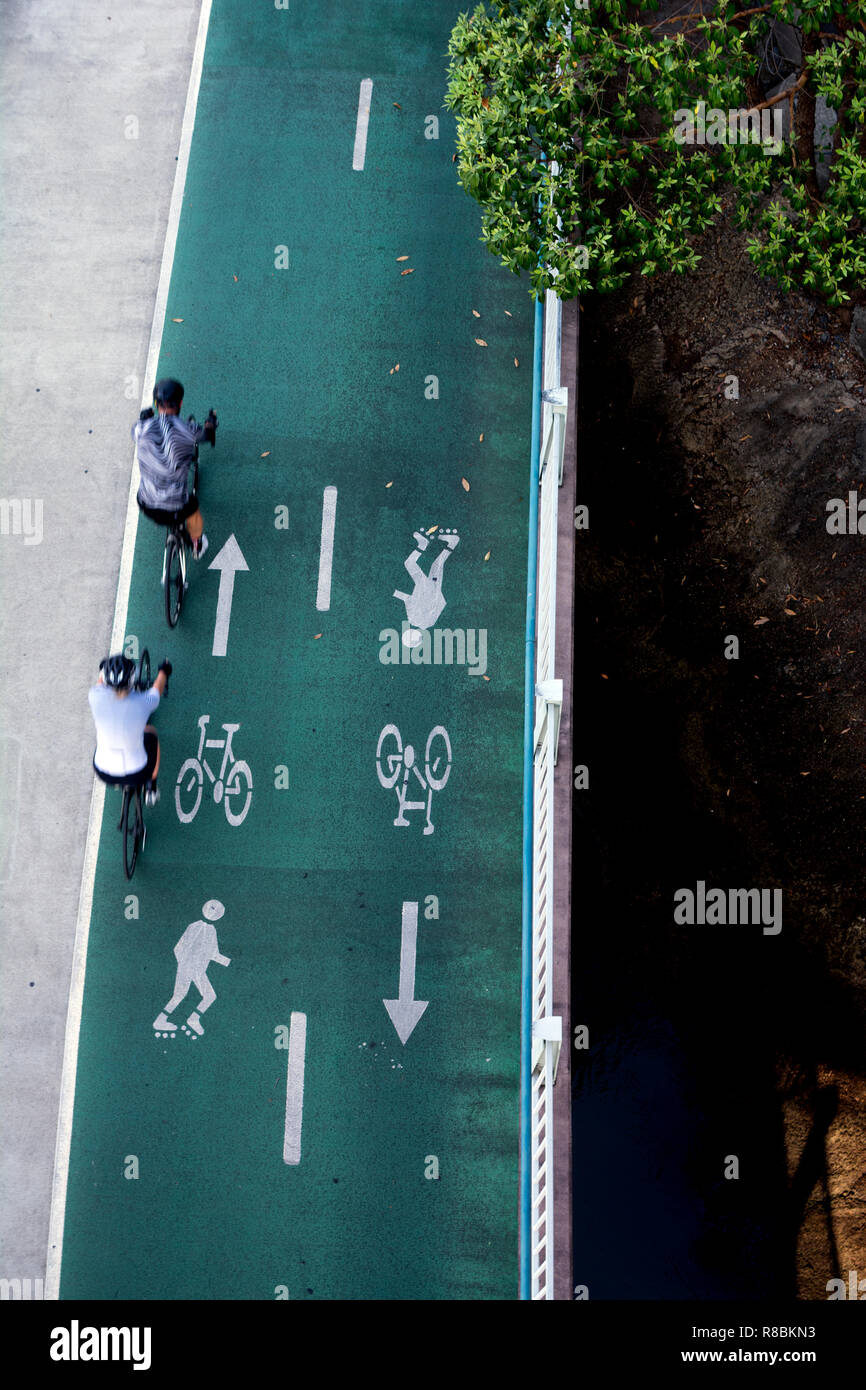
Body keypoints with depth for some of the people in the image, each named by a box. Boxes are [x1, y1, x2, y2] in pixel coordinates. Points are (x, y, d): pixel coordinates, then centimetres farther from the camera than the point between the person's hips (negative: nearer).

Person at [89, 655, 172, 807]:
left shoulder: (96, 697, -22)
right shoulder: (143, 702, -23)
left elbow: (101, 681, 5)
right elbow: (157, 690, 3)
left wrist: (103, 668, 29)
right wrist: (164, 671, 26)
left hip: (103, 773, 1)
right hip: (137, 774, -1)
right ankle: (151, 787, 40)